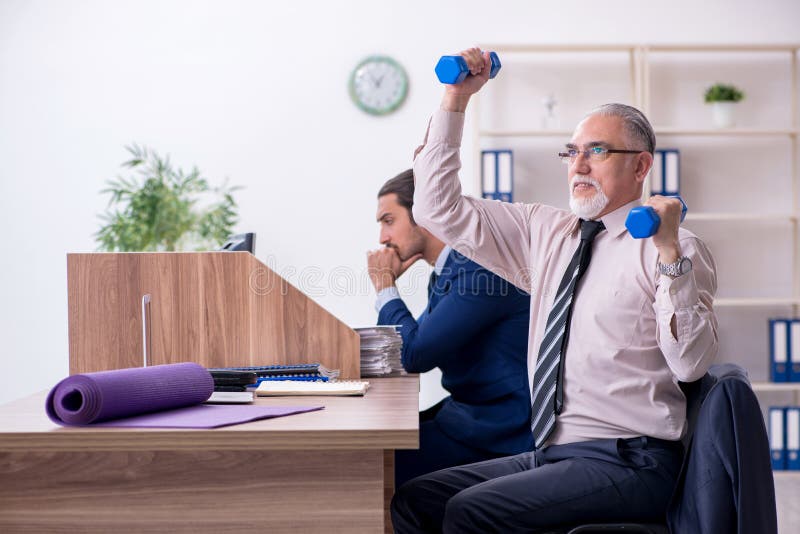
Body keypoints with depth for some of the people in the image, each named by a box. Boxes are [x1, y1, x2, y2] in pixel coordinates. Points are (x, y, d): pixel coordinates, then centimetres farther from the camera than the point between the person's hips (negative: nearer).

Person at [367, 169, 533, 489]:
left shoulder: (481, 266, -17)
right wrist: (387, 284, 6)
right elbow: (398, 357, 20)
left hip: (494, 435, -10)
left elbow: (416, 355, -19)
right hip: (466, 412, 10)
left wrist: (385, 286, -6)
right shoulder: (445, 272, 14)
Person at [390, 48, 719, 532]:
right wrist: (456, 99, 5)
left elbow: (691, 363, -17)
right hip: (549, 454, 7)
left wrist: (669, 251, -26)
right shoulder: (546, 234, 12)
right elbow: (441, 210, 10)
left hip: (626, 463, -6)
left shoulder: (678, 248, -6)